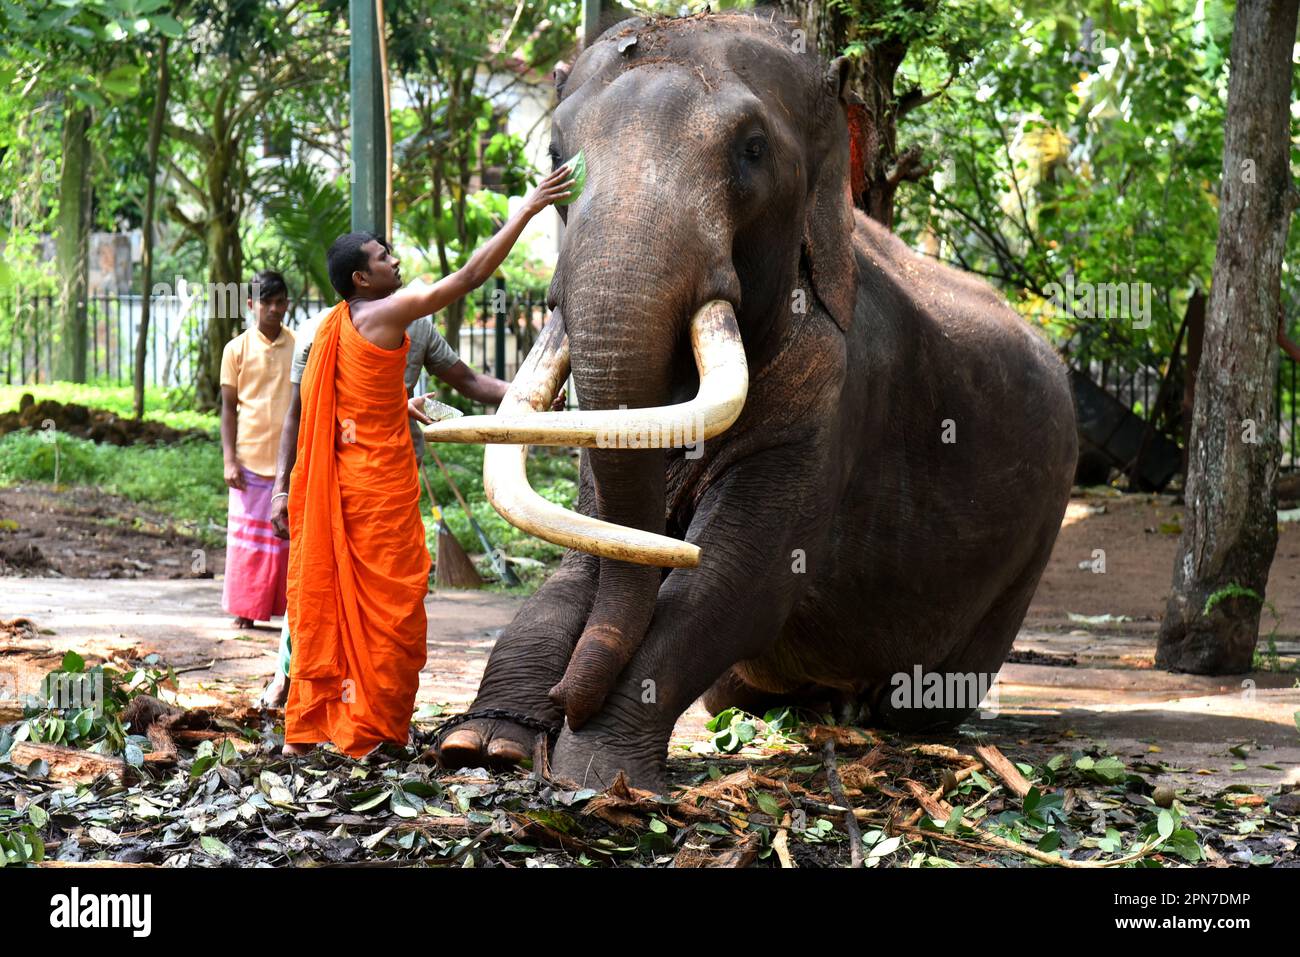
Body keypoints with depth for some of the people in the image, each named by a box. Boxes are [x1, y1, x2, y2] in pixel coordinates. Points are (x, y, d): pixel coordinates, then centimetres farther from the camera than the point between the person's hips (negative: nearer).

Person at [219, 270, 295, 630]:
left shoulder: (299, 347, 6)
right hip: (251, 460, -1)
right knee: (248, 538, 1)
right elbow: (229, 408, 3)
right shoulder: (237, 349, 2)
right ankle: (245, 611, 8)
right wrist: (229, 460, -5)